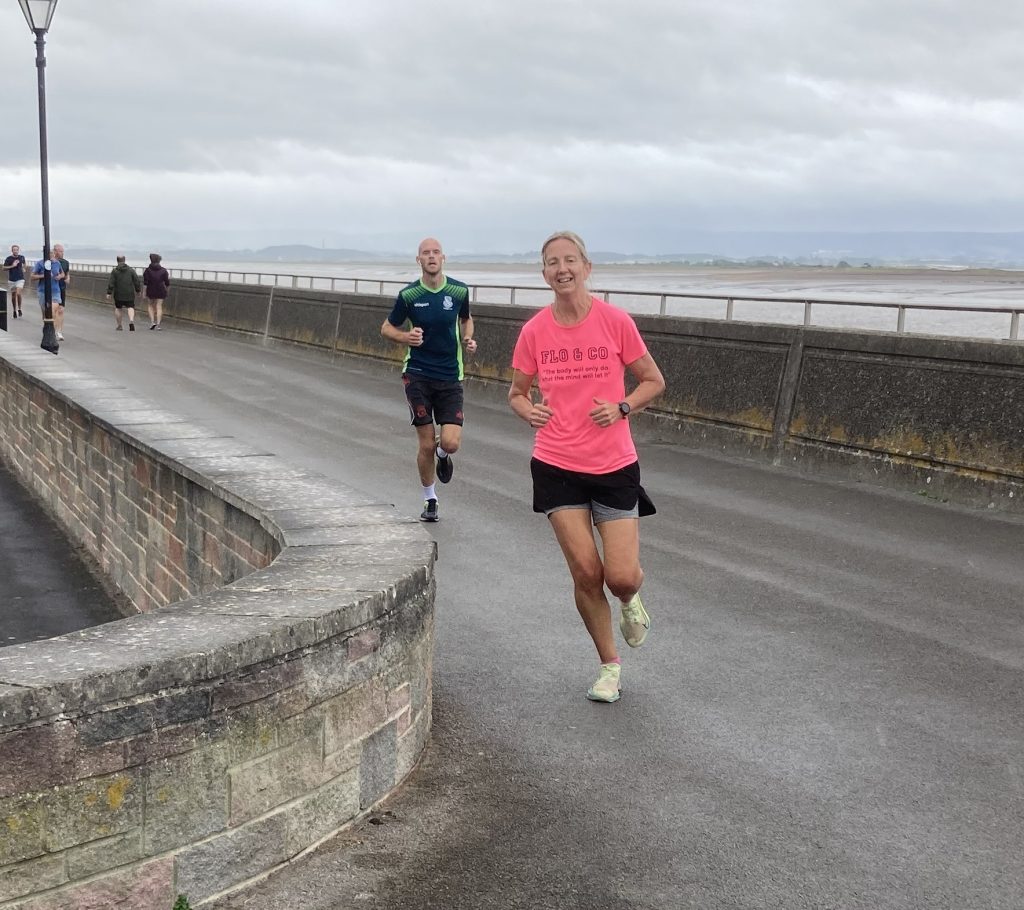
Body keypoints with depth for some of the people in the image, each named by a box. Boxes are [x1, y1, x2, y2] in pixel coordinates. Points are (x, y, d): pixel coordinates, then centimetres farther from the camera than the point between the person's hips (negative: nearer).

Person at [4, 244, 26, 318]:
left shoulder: (22, 257, 2)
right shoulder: (8, 259, -5)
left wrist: (23, 268, 7)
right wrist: (12, 266, -19)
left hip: (20, 279, 0)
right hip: (11, 280, 0)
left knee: (18, 293, -19)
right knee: (13, 295, 9)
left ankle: (19, 309, -3)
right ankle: (14, 310, 24)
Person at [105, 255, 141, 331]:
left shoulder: (114, 271, -3)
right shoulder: (131, 270, 2)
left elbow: (111, 283, -7)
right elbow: (137, 281, 2)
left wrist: (109, 293, -3)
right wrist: (138, 290, 15)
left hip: (118, 294, -1)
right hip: (130, 293, 1)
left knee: (117, 308, 13)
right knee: (130, 307, 3)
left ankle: (119, 326, 16)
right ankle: (131, 321, -25)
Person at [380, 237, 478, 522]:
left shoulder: (459, 291, 0)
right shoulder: (408, 294, -4)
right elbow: (387, 328, 8)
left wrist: (468, 339, 0)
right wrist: (405, 337, -13)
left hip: (450, 377, 1)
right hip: (417, 375, -1)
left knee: (451, 442, -11)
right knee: (426, 445, -1)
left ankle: (442, 455, 29)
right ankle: (430, 500, 21)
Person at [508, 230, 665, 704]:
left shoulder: (615, 321, -7)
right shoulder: (534, 331, -1)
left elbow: (653, 381, 3)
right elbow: (517, 391, 12)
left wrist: (621, 407, -14)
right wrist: (528, 409, -10)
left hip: (614, 467, -1)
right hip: (557, 466, 1)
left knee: (622, 577, -5)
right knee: (585, 573, 0)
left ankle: (630, 601, 35)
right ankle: (609, 665, 22)